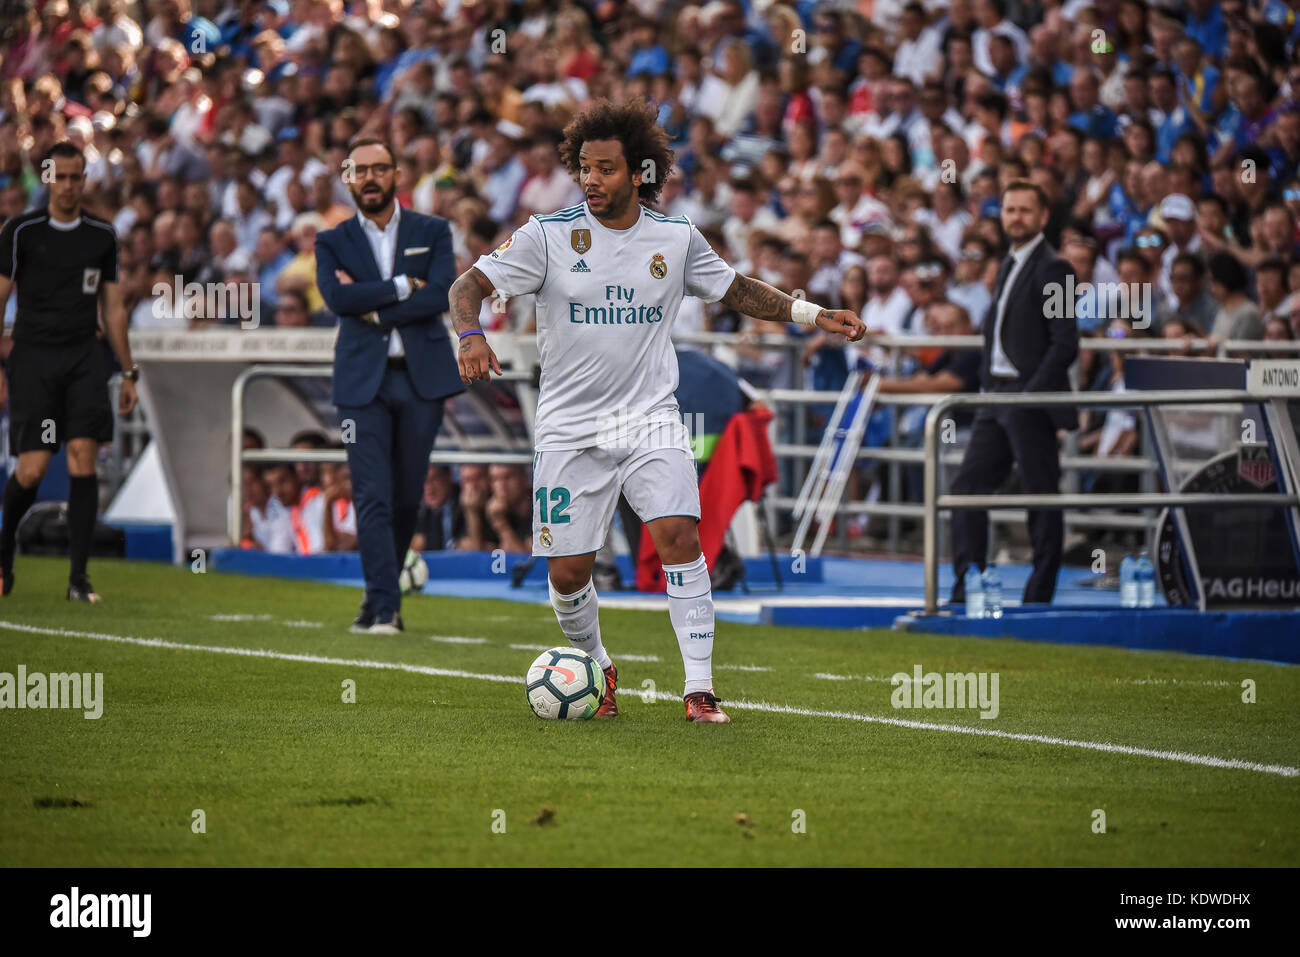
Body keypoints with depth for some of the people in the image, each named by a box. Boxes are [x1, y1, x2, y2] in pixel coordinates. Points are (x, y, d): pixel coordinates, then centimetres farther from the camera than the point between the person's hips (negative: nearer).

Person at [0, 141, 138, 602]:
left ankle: (78, 576, -9)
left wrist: (129, 372, 14)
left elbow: (112, 307, 15)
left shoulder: (102, 235, 9)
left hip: (84, 356, 2)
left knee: (83, 455, -12)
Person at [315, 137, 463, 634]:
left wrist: (373, 308, -12)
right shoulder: (332, 243, 8)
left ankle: (379, 598, 20)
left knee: (407, 497, 6)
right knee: (372, 497, -10)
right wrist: (401, 286, -10)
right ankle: (383, 607, -12)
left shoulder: (432, 232, 8)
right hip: (362, 383, -1)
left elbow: (442, 295, -8)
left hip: (421, 380, 1)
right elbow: (337, 298, -10)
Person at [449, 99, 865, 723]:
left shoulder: (676, 238, 4)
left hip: (651, 420, 1)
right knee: (567, 573, -2)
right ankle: (596, 671, 28)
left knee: (679, 537, -19)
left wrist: (813, 314, 10)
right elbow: (470, 285, -9)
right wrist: (471, 334, -30)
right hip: (570, 430, -1)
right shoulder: (548, 236, -5)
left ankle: (699, 688, -15)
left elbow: (736, 291, 19)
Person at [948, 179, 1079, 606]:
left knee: (1041, 495, -3)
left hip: (1032, 400, -9)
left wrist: (1030, 395, -19)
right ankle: (968, 587, 7)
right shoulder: (1009, 266, 17)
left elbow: (1066, 343, -15)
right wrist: (989, 384, 12)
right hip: (997, 395, 9)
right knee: (967, 486, 4)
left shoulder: (1052, 268, -10)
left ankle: (1040, 594, 1)